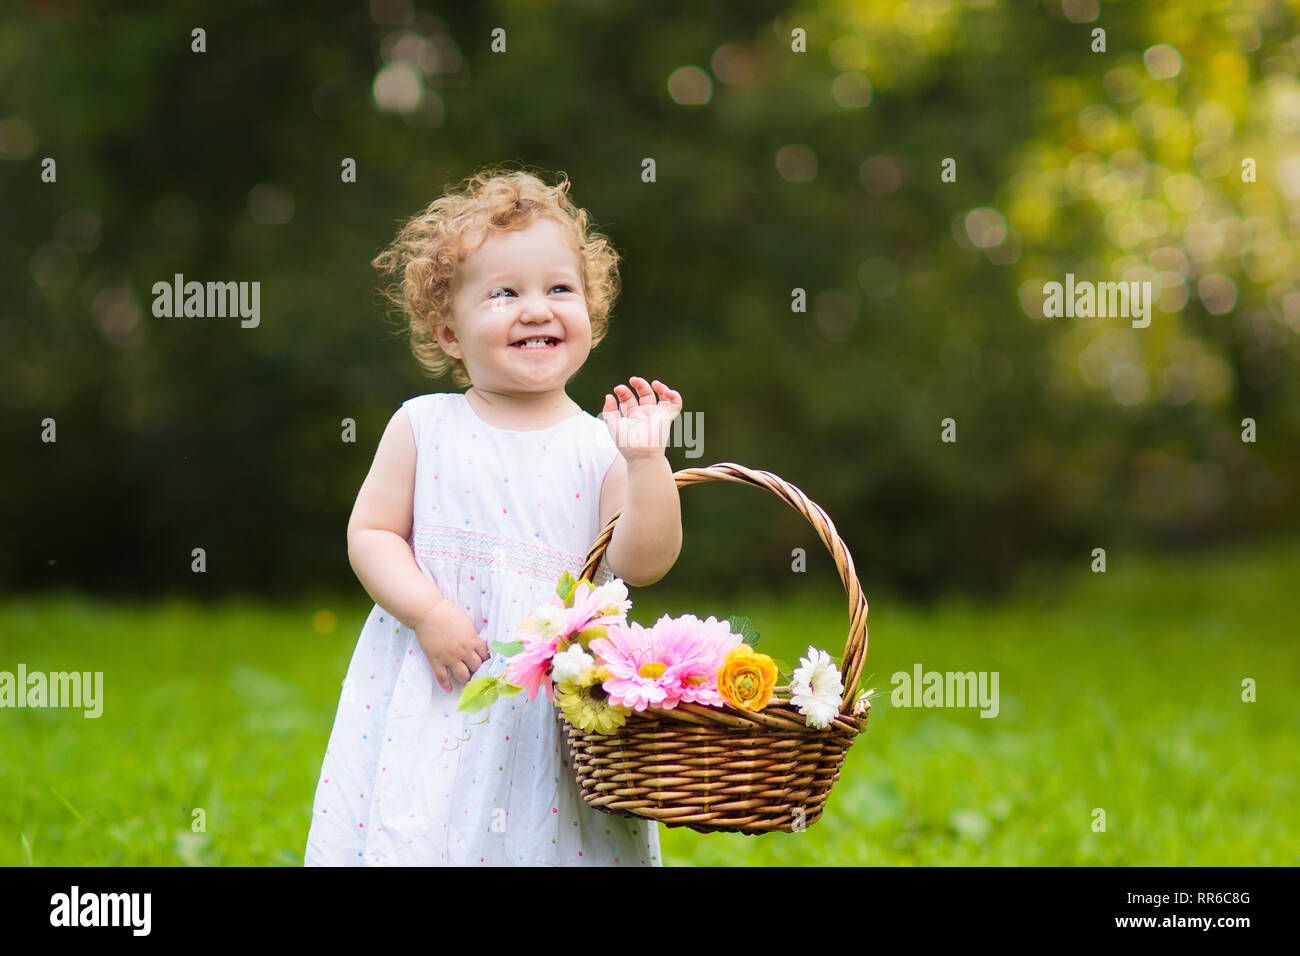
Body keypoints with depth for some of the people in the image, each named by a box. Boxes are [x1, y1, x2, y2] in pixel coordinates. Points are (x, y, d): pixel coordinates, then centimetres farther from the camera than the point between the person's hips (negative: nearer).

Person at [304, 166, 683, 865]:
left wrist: (645, 462, -17)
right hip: (431, 694, 0)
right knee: (412, 835, -2)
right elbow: (371, 532, 1)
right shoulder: (424, 428, 2)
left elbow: (642, 564, -7)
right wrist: (428, 612, -12)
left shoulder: (597, 446, 0)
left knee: (545, 835, -1)